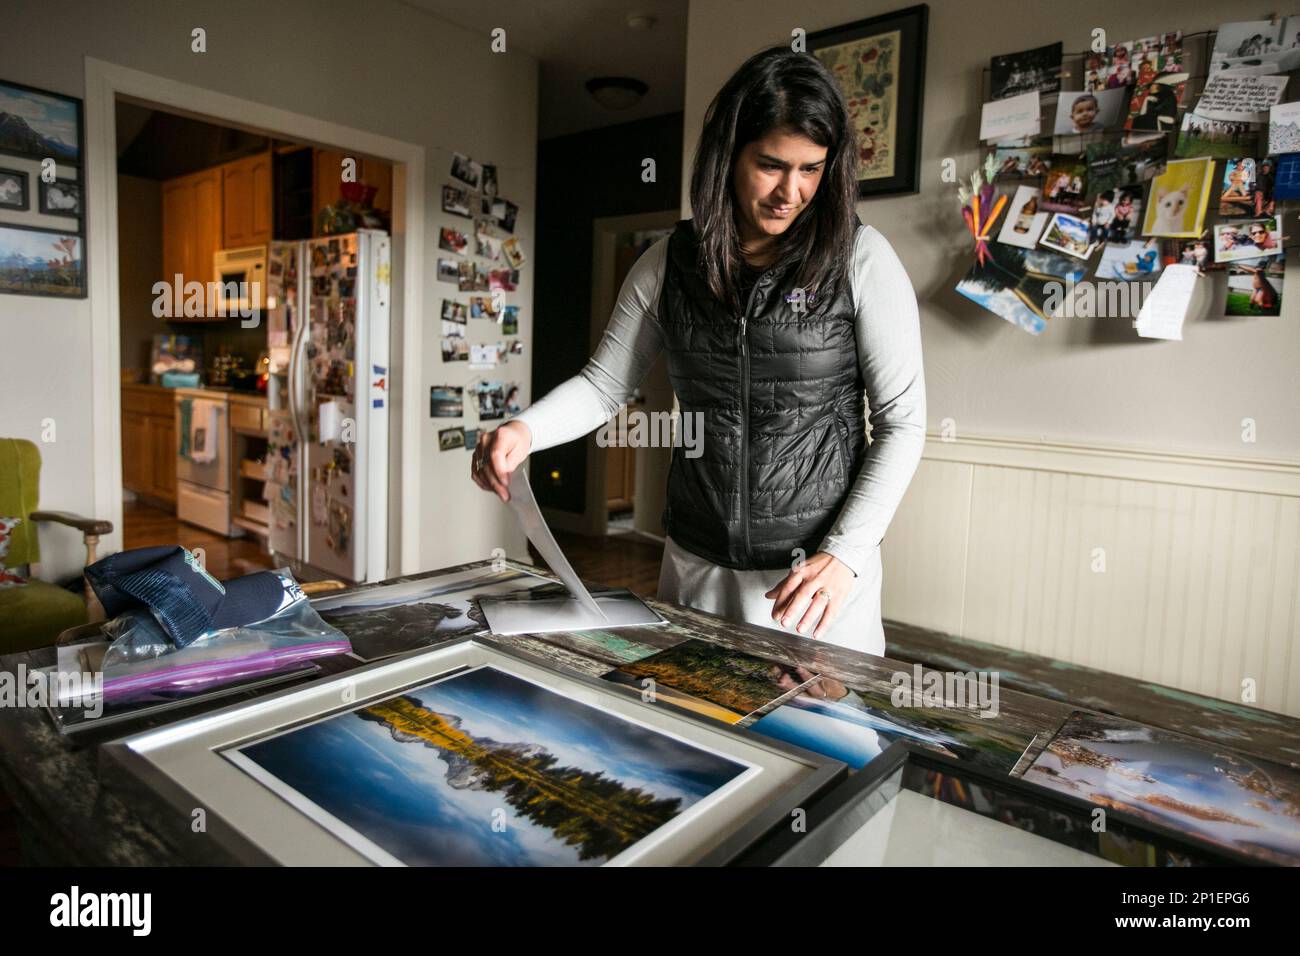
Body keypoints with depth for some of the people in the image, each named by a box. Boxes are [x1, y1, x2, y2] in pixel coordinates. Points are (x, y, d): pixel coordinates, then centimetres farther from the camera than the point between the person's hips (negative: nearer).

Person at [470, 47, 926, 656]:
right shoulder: (670, 263, 2)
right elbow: (605, 383, 5)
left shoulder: (860, 260, -7)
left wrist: (844, 555, -16)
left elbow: (902, 421, -7)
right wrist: (525, 429, -15)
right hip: (696, 567, 3)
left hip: (822, 569, -2)